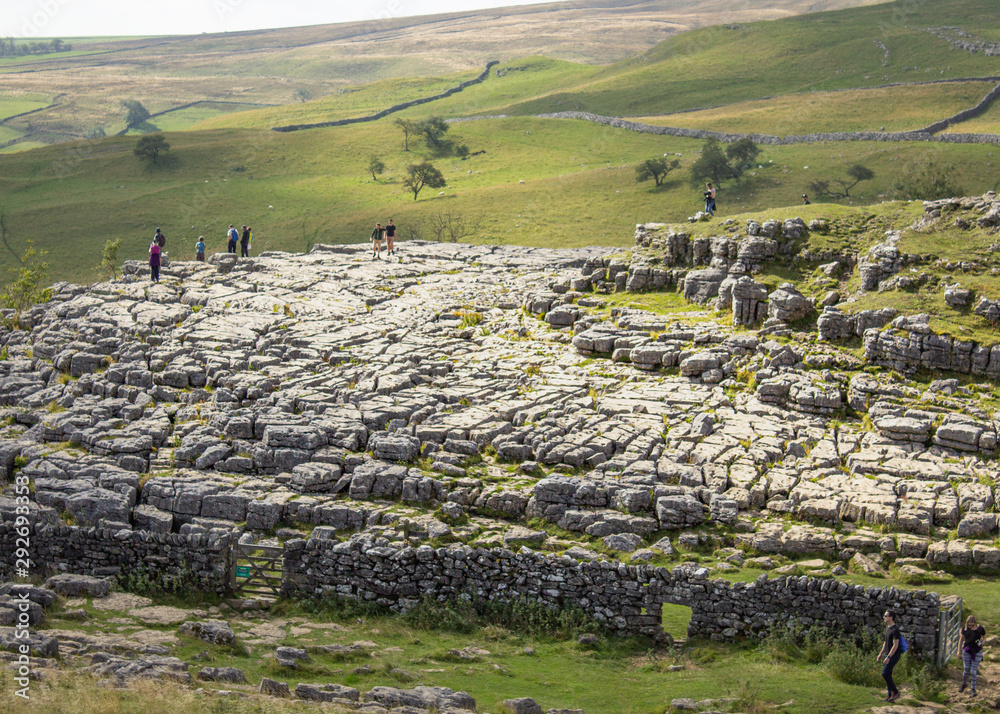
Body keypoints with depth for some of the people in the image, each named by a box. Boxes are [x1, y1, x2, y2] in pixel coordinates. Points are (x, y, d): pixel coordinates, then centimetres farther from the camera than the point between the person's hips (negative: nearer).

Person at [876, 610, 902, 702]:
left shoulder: (895, 630, -17)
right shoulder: (887, 627, 13)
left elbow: (895, 645, -20)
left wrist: (888, 657, -23)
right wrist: (881, 654, 21)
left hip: (894, 655, -9)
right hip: (888, 654, 9)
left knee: (885, 673, -14)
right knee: (887, 675, 8)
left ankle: (895, 692, -4)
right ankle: (890, 695, 13)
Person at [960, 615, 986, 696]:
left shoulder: (980, 629, -12)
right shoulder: (965, 629, -7)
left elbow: (984, 637, 5)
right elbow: (962, 639, 5)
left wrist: (981, 642, -17)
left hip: (977, 652, -2)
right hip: (967, 651, 2)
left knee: (973, 671, -2)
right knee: (966, 670, 7)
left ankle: (973, 689, 12)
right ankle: (964, 684, 34)